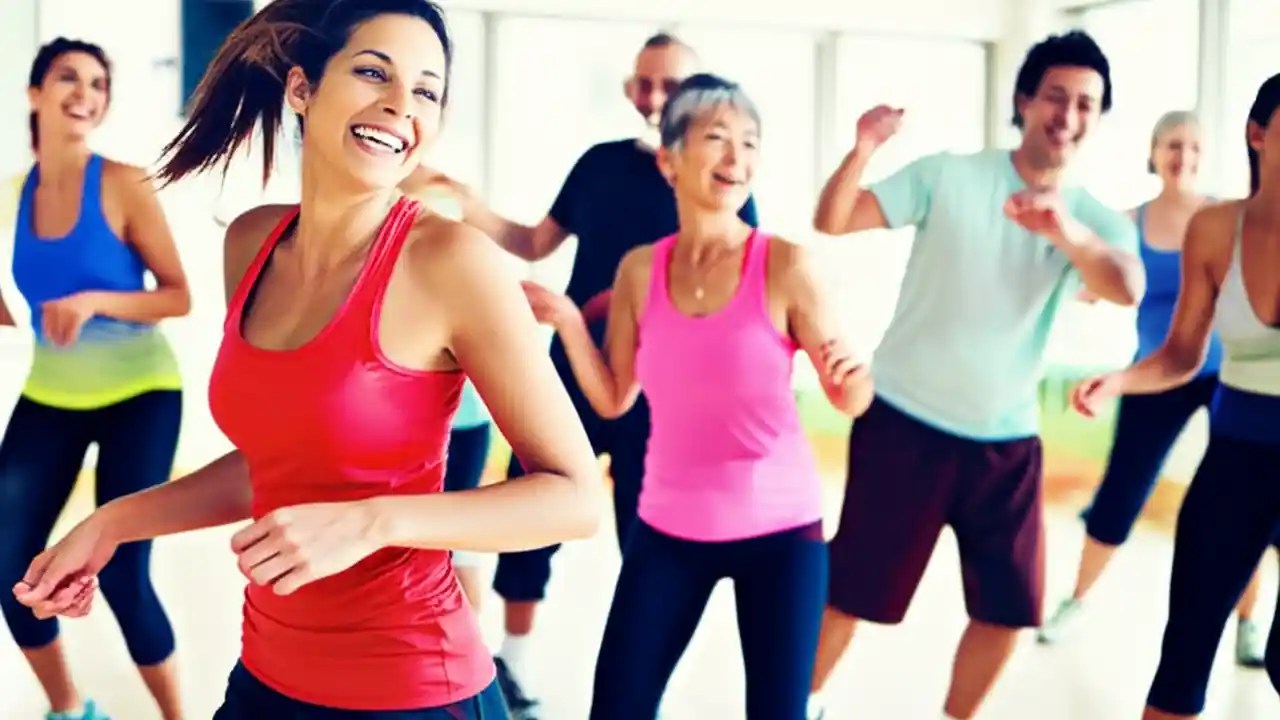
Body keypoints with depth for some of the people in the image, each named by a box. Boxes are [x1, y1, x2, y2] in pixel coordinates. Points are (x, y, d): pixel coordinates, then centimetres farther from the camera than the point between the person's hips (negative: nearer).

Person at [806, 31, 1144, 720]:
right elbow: (831, 223, -11)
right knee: (851, 591, 3)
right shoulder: (948, 176, -7)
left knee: (1009, 607, 7)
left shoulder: (1096, 220, -1)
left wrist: (1067, 231, -45)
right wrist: (863, 149, -30)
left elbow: (1127, 289, -24)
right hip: (906, 423, -3)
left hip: (1006, 441, 3)